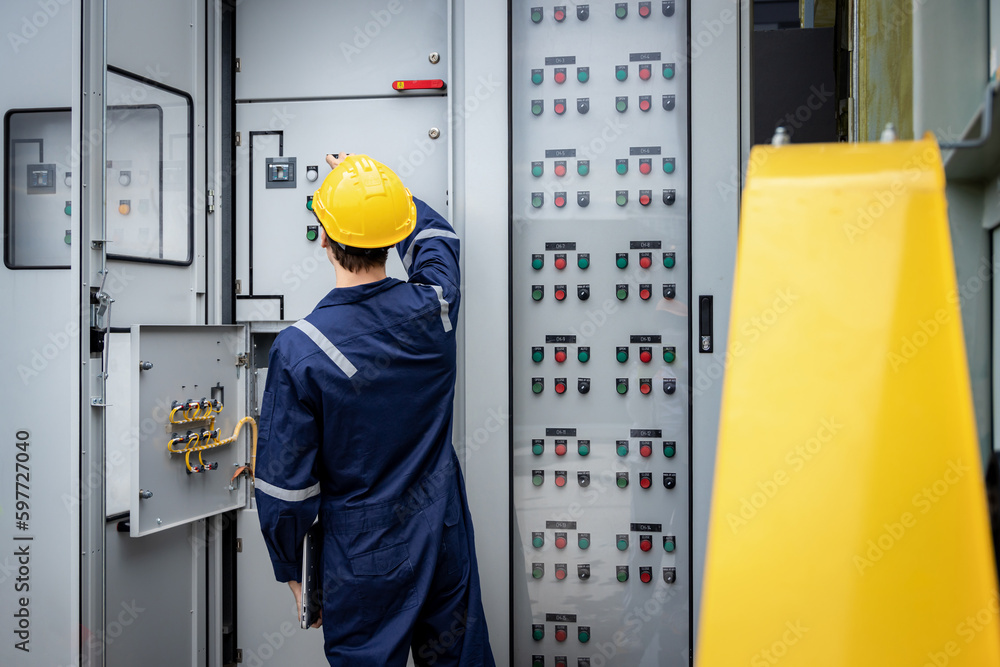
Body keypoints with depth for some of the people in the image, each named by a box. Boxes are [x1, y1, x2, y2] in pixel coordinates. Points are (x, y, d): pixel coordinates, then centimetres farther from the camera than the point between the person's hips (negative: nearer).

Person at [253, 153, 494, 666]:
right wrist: (375, 184, 26)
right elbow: (433, 234, 14)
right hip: (445, 541, 4)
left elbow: (285, 482, -14)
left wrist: (292, 570, 2)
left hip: (364, 563, -3)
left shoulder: (299, 350, -21)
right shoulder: (434, 307, -11)